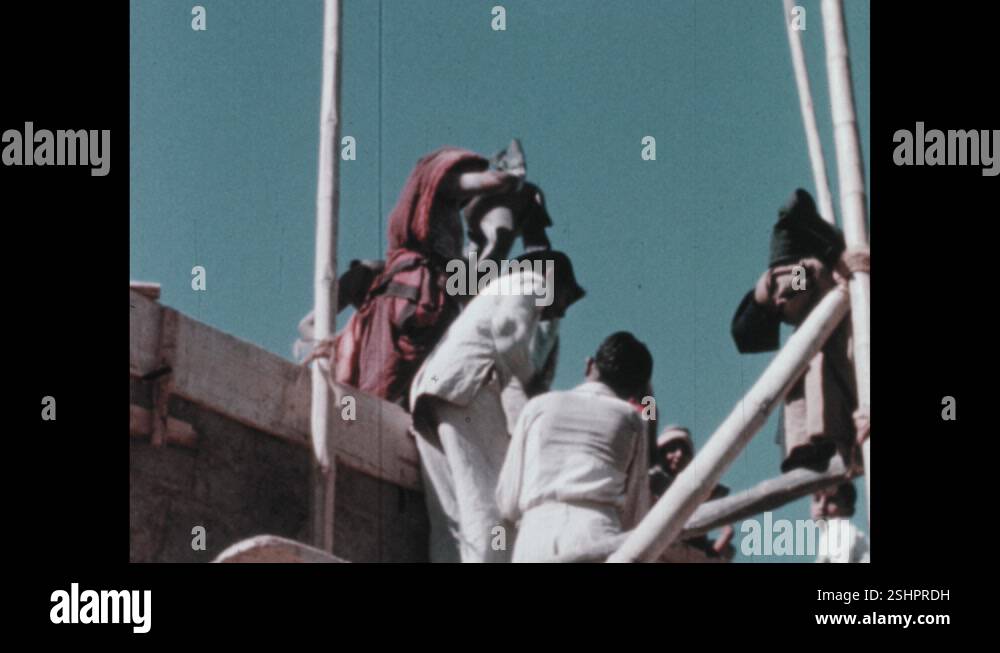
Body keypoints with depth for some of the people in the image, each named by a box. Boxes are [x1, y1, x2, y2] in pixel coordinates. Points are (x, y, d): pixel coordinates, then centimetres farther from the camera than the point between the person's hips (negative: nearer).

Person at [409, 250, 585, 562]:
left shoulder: (498, 289, 37)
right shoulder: (531, 282, 12)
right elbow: (508, 328, -10)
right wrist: (533, 382, -1)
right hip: (466, 384, -8)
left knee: (450, 518, 0)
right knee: (488, 504, -15)